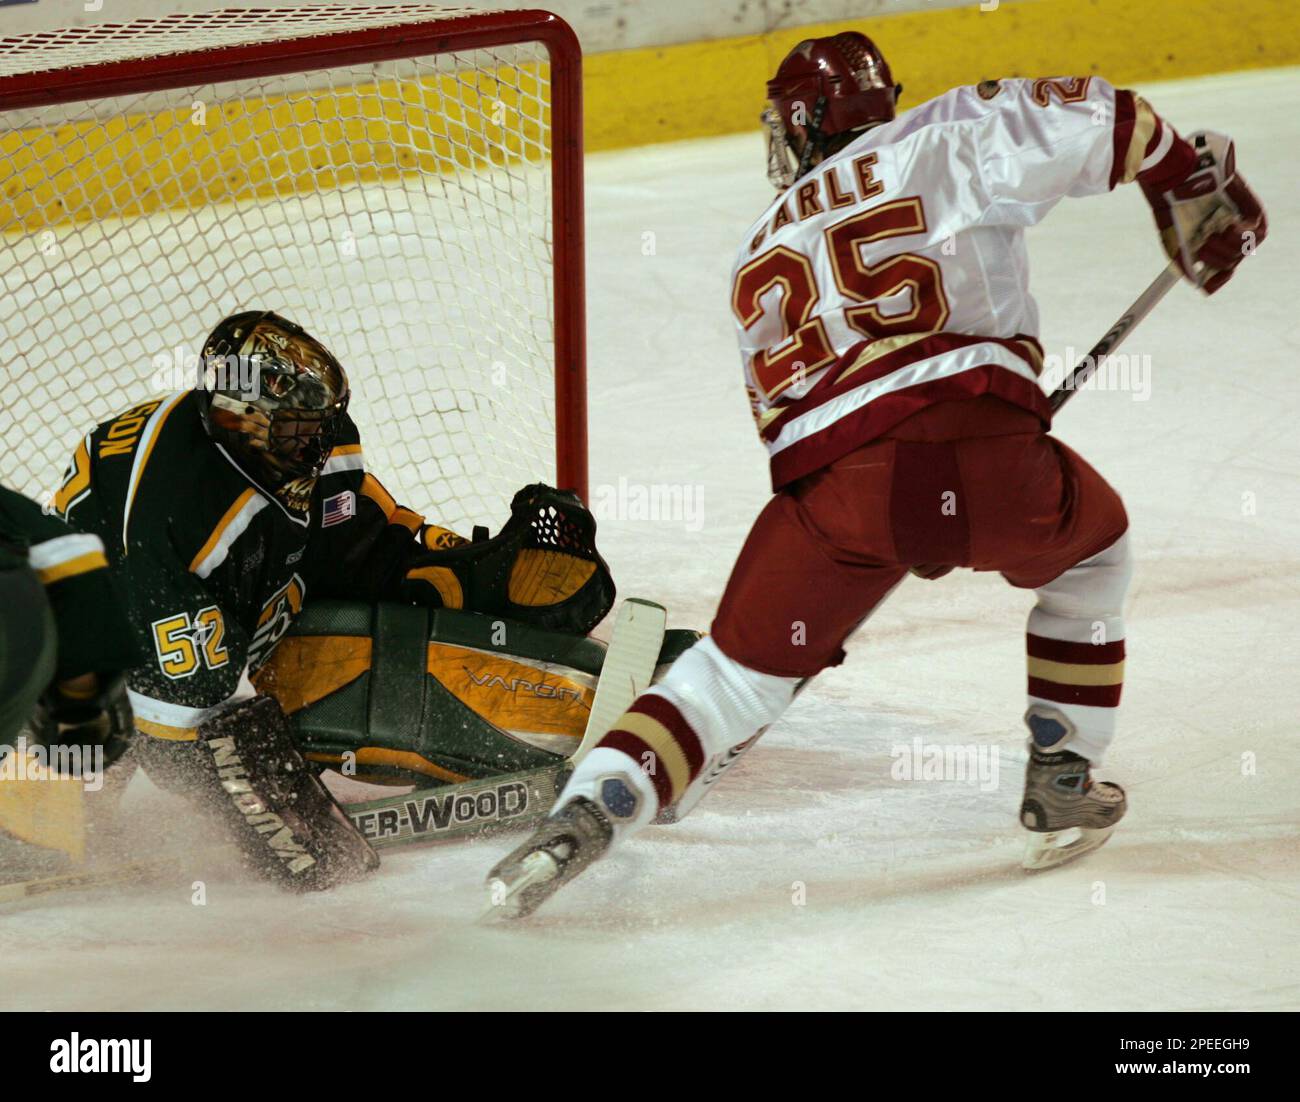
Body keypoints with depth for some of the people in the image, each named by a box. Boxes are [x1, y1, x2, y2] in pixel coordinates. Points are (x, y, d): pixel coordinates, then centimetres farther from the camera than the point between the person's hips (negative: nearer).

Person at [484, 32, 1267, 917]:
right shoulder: (938, 144, 15)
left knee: (742, 669, 14)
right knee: (1092, 546, 30)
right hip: (980, 444, -2)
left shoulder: (761, 261, 29)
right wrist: (1192, 180, 17)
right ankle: (1064, 791, 28)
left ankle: (585, 816, -6)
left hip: (828, 485, 2)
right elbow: (1085, 121, 3)